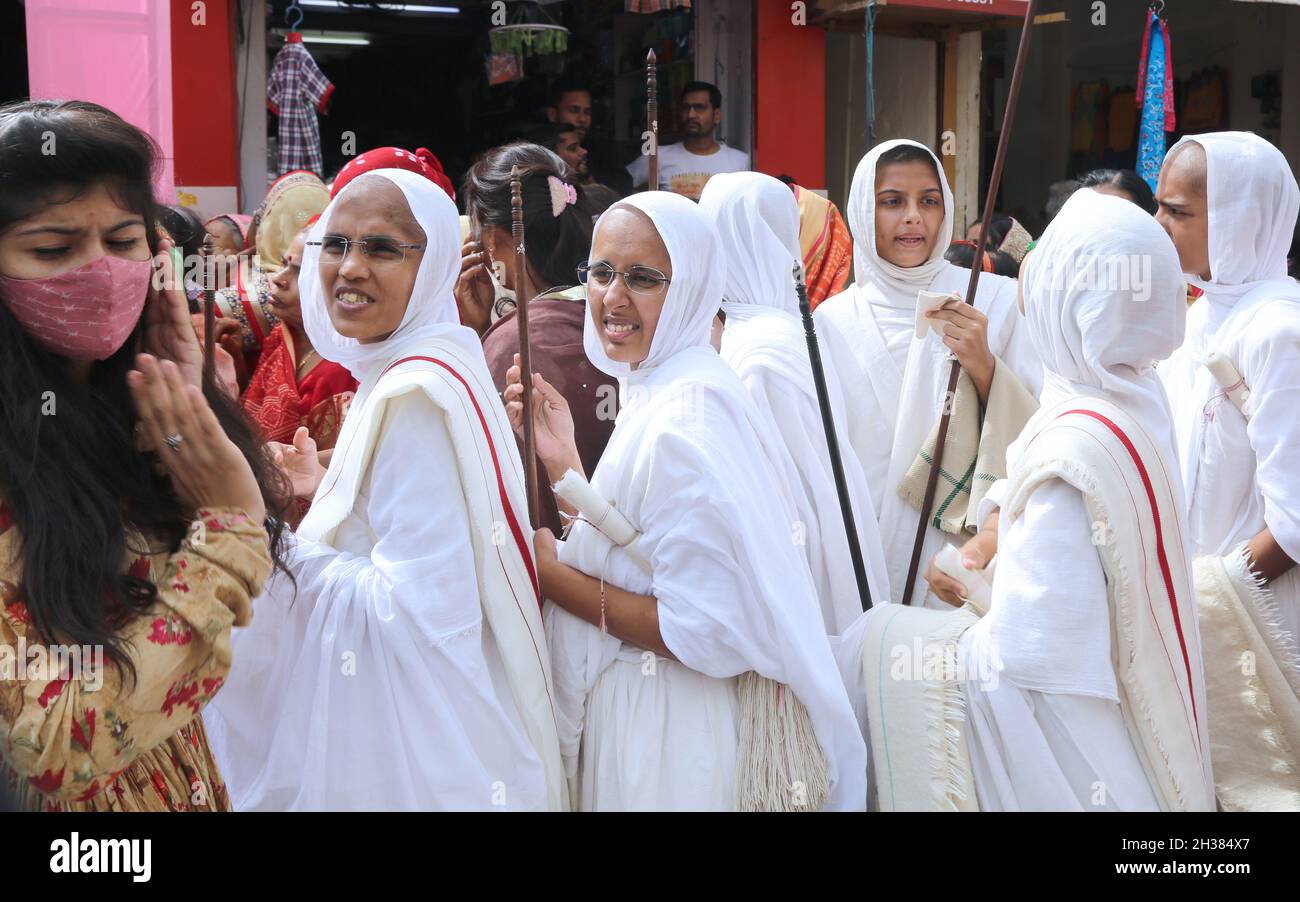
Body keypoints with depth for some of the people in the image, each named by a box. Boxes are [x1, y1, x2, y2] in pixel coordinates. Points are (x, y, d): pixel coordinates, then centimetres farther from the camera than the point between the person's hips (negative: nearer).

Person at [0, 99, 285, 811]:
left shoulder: (129, 399, -4)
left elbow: (238, 607, -4)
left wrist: (189, 420, -15)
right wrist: (227, 529, -26)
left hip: (190, 775, 7)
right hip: (74, 797, -6)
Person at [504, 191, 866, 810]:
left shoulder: (684, 421, -23)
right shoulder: (653, 388, 6)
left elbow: (707, 630, -26)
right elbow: (619, 550, 7)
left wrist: (551, 576, -19)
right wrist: (561, 458, 0)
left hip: (677, 747, -9)